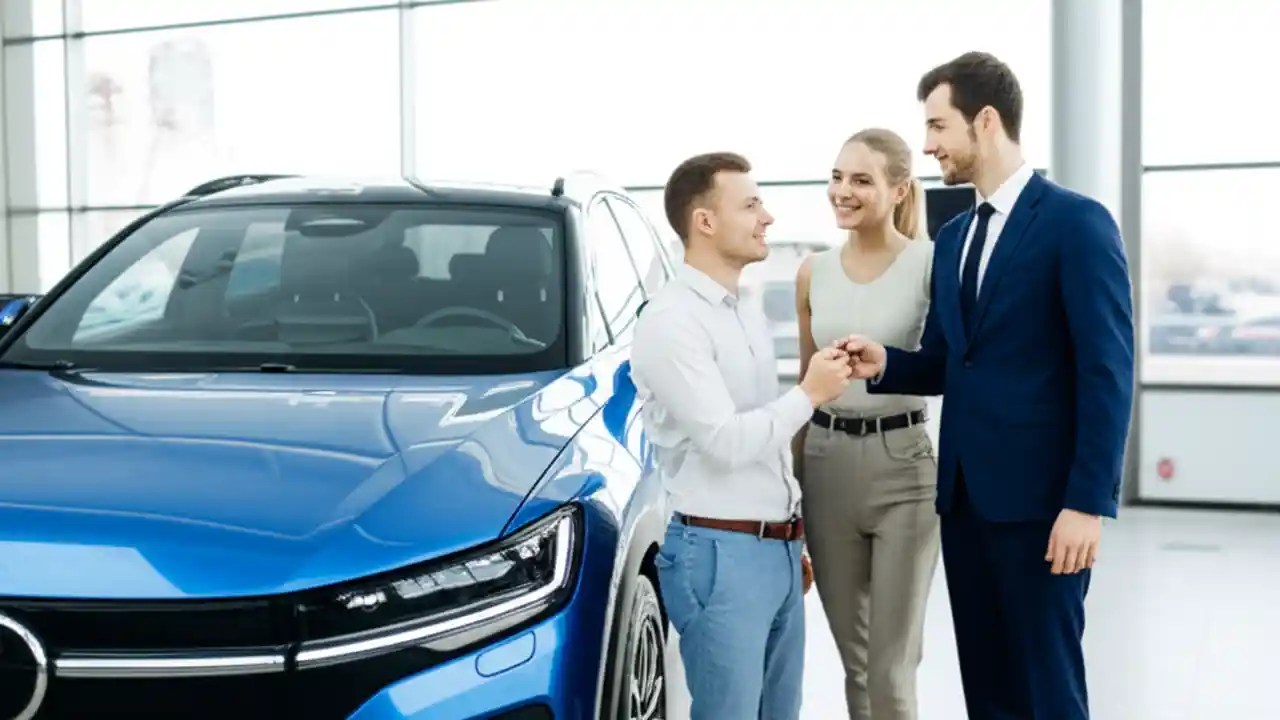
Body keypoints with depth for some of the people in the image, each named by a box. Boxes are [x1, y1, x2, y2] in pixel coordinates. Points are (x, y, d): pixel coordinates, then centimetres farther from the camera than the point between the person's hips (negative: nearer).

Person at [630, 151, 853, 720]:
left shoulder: (745, 313, 14)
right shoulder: (671, 321, -14)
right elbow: (726, 441, -21)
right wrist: (810, 394, -9)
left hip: (779, 549, 8)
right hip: (722, 554, -8)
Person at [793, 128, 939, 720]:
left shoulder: (931, 264, -7)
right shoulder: (813, 273, 8)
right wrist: (791, 486, 13)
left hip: (902, 463, -4)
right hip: (826, 464, 5)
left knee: (892, 668, 0)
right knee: (854, 661, 14)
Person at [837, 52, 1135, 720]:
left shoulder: (1077, 222, -8)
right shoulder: (952, 237, 15)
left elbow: (1107, 372, -13)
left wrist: (1088, 501, -18)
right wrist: (885, 364, -5)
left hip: (1040, 497, -7)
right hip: (965, 493, 7)